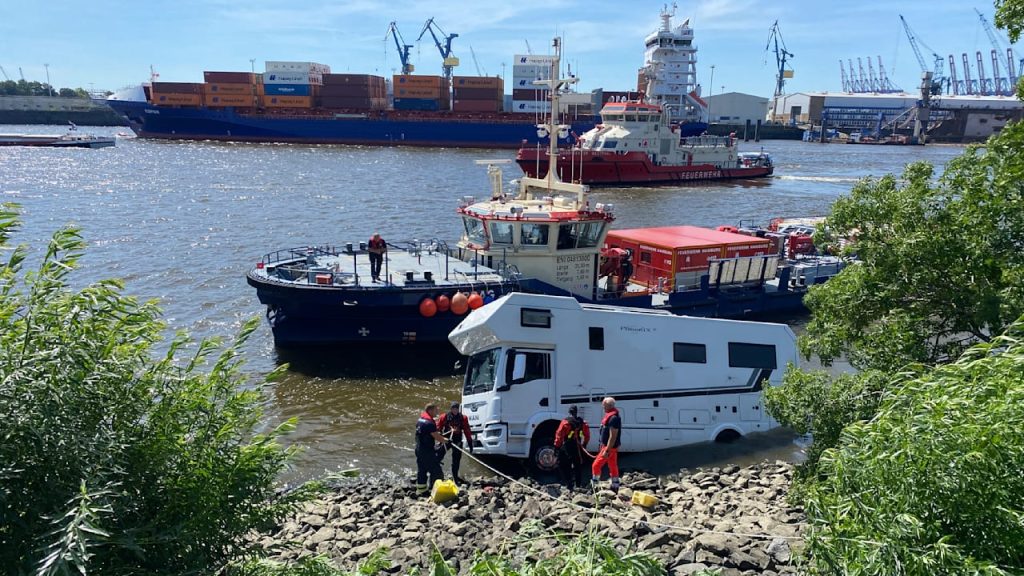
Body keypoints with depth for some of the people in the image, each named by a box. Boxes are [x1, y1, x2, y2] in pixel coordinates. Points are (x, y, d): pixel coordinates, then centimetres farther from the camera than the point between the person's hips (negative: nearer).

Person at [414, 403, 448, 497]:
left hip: (419, 449, 10)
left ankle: (421, 490, 25)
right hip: (427, 451, -10)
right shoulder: (429, 423, -21)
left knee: (422, 470, 17)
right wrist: (445, 441, -2)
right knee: (435, 470, -3)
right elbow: (436, 436, -19)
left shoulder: (420, 420, 10)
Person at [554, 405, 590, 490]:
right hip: (578, 448, 5)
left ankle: (569, 484, -3)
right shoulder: (582, 422, 3)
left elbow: (559, 435, -12)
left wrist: (557, 446, -5)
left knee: (565, 467, 3)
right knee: (578, 466, 17)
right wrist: (584, 444, 23)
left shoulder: (566, 422, -12)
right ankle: (579, 484, 24)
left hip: (567, 448, -5)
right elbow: (587, 435, 9)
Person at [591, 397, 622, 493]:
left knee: (596, 465, -6)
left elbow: (613, 436, -24)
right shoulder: (611, 416, 12)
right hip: (611, 447, 10)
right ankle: (615, 489, 17)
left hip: (610, 447, -10)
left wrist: (606, 450, -25)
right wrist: (603, 447, 21)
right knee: (613, 467, 12)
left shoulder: (613, 418, -21)